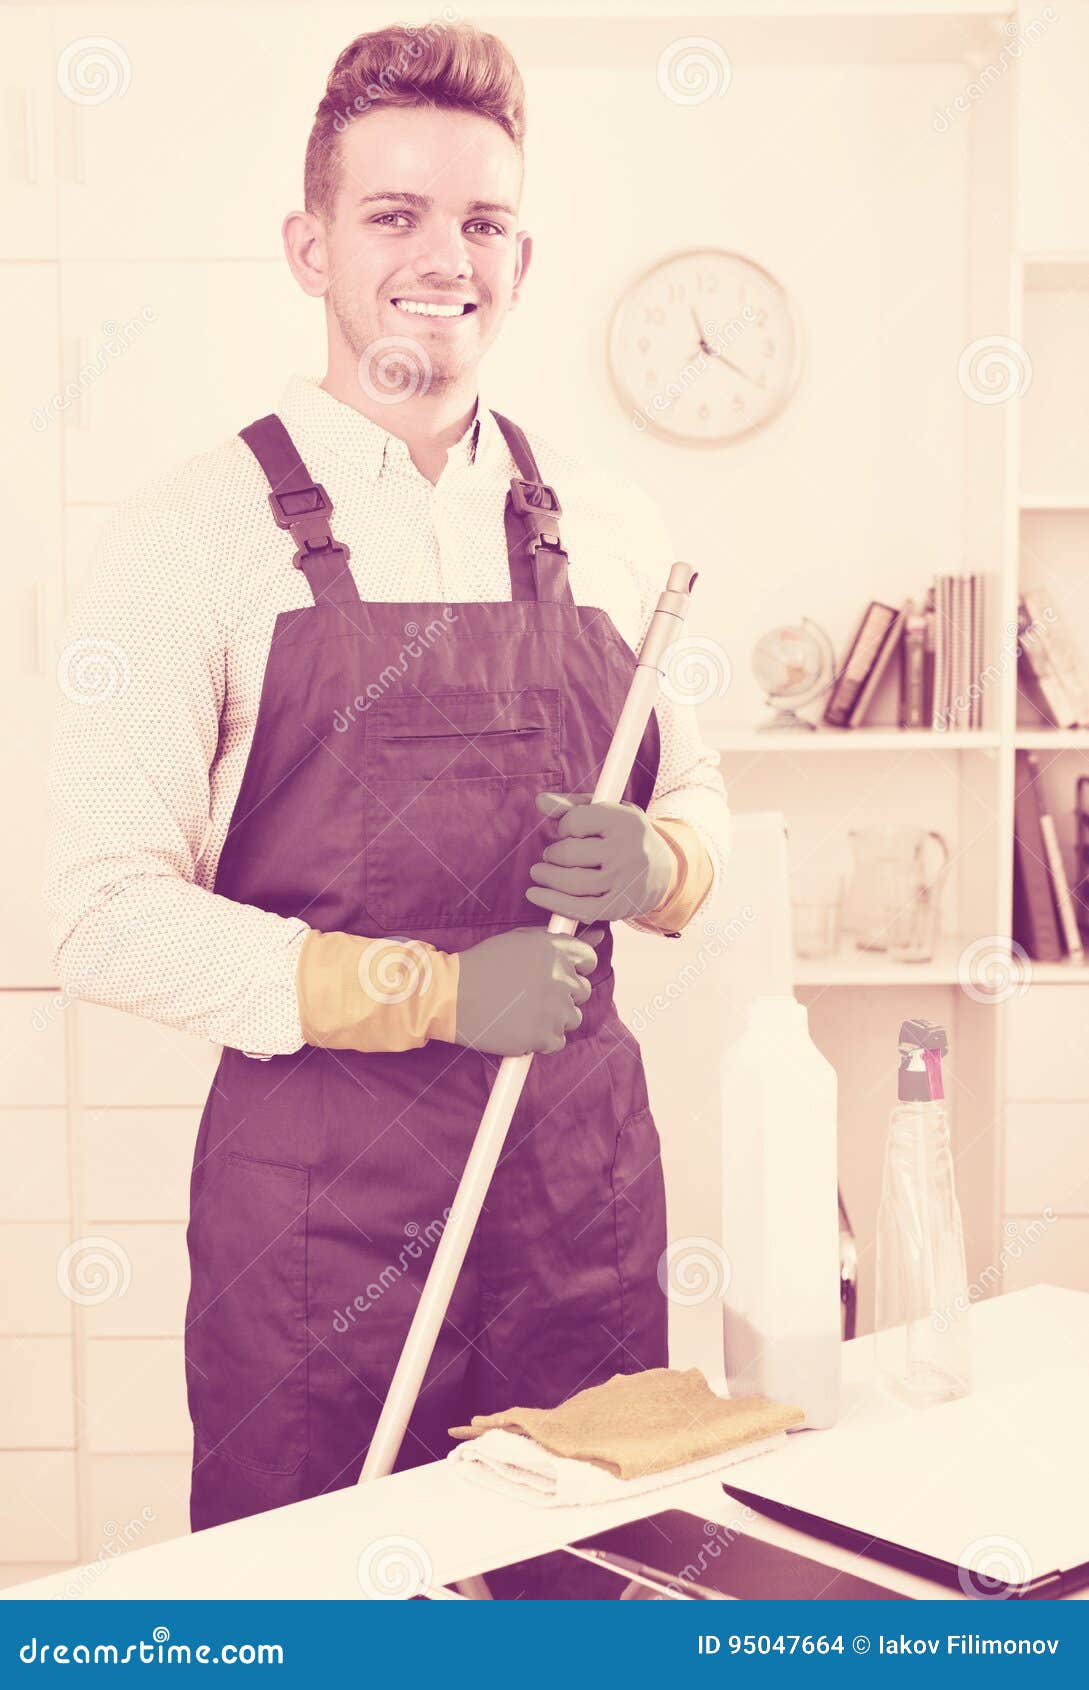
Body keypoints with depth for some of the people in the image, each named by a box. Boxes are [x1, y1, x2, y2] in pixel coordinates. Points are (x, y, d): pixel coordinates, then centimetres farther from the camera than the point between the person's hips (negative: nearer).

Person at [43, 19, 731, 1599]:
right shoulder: (194, 532, -7)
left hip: (584, 1175, 4)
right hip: (313, 1197, -3)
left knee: (597, 1586, 15)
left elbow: (699, 804, 16)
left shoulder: (610, 530, 7)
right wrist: (437, 990, -18)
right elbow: (110, 918, -11)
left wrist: (655, 863, -8)